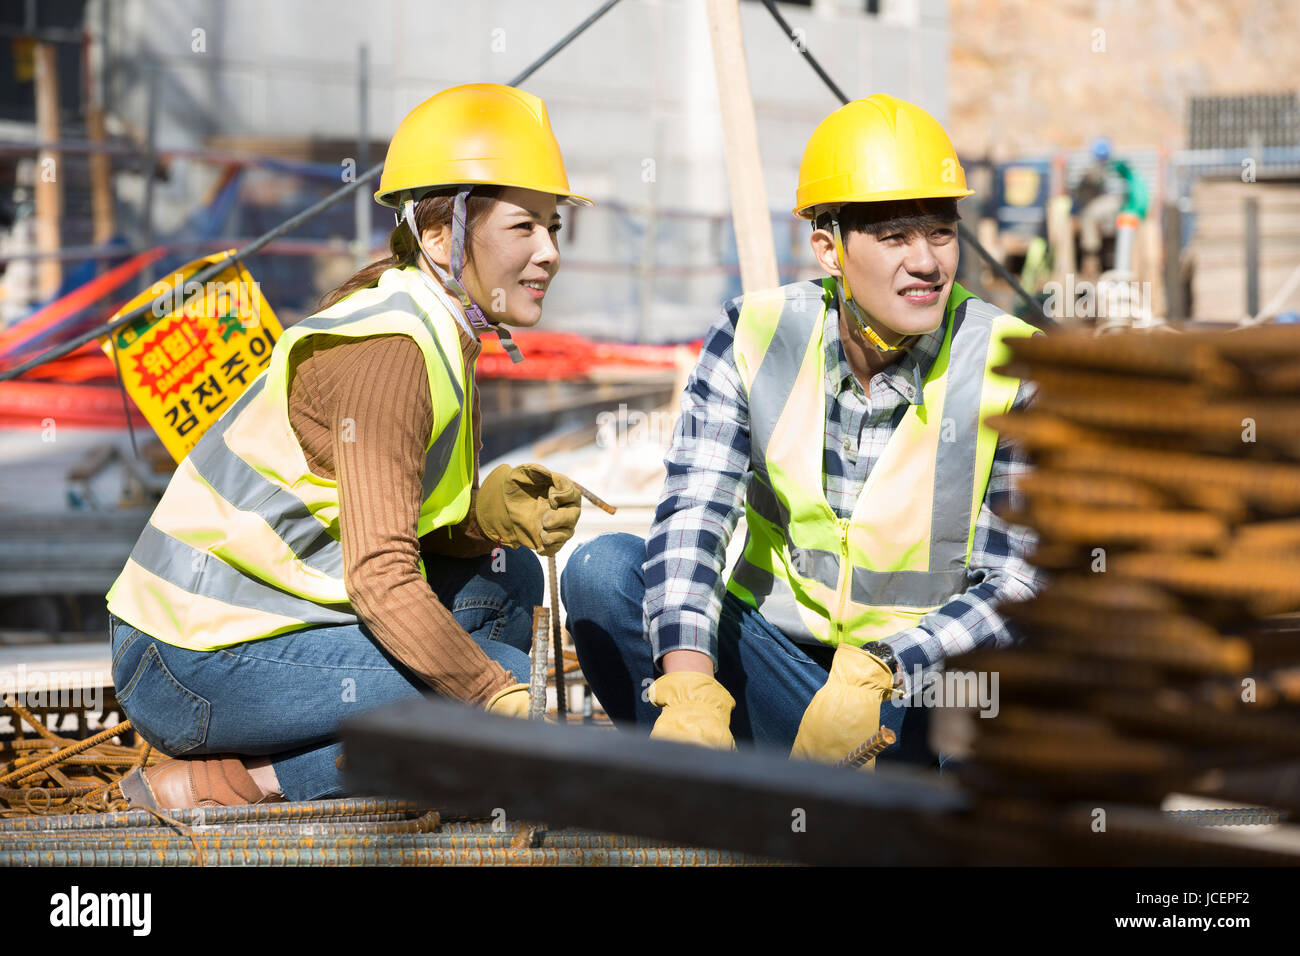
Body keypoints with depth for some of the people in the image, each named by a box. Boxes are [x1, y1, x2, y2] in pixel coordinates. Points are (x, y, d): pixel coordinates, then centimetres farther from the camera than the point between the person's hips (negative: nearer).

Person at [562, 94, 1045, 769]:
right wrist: (690, 685, -35)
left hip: (920, 690, -2)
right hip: (770, 657, 3)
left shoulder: (1012, 370, -13)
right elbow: (692, 513, -17)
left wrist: (874, 676, -32)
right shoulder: (754, 336, -6)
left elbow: (1016, 586, -15)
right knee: (603, 572, -19)